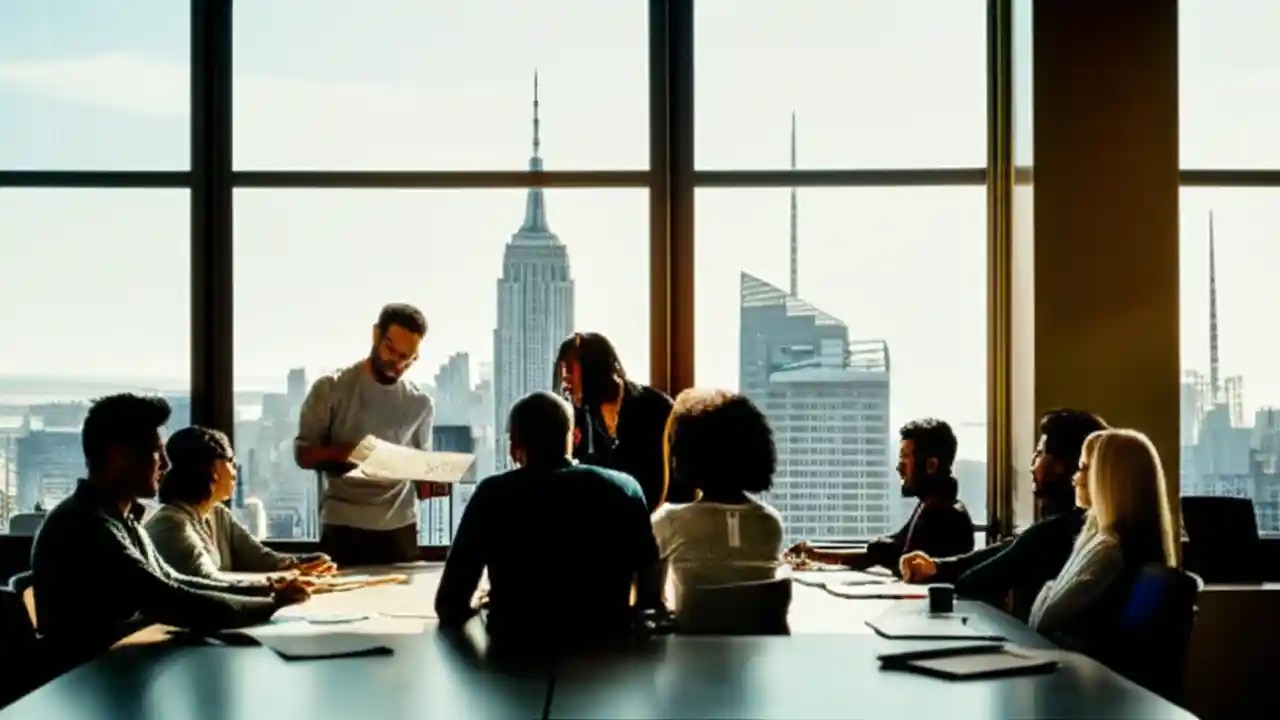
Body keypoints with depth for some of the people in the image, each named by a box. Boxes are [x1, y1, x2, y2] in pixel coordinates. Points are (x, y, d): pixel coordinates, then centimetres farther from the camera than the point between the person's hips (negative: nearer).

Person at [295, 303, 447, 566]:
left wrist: (430, 484, -9)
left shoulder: (420, 402, 7)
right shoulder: (331, 388, -1)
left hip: (400, 527, 2)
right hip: (343, 527, -2)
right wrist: (343, 453, -20)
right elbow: (303, 454, 0)